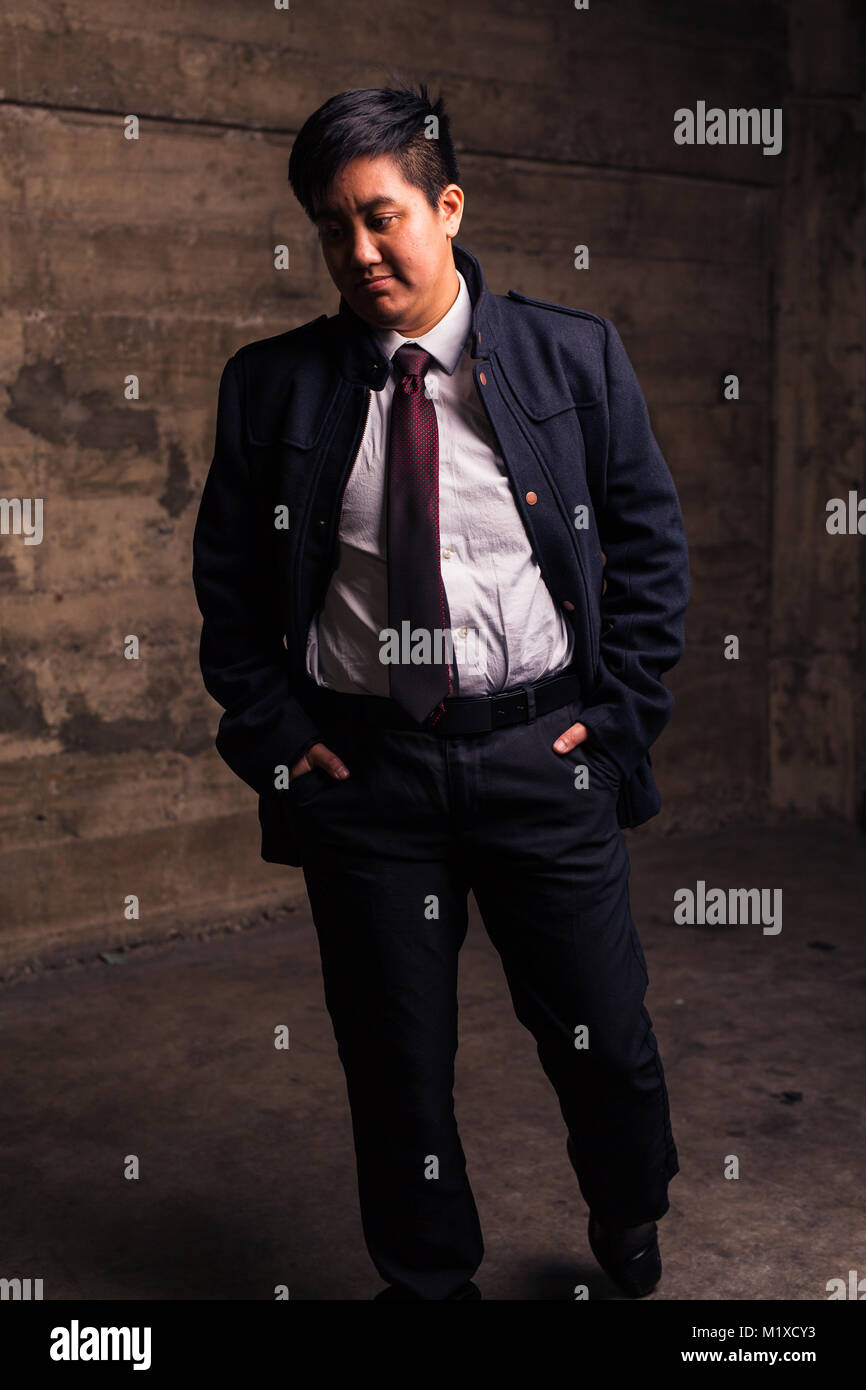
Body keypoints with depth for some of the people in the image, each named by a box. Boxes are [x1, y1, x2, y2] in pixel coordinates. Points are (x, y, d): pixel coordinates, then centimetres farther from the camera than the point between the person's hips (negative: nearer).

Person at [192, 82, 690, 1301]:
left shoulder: (577, 358, 1)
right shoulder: (271, 386, 1)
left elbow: (651, 544, 5)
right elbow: (225, 581, 8)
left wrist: (619, 712, -2)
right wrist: (273, 730, -1)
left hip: (545, 754, 0)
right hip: (360, 767, 1)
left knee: (604, 1039, 12)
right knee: (396, 1060, 12)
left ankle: (630, 1228, 45)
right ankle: (428, 1278, 37)